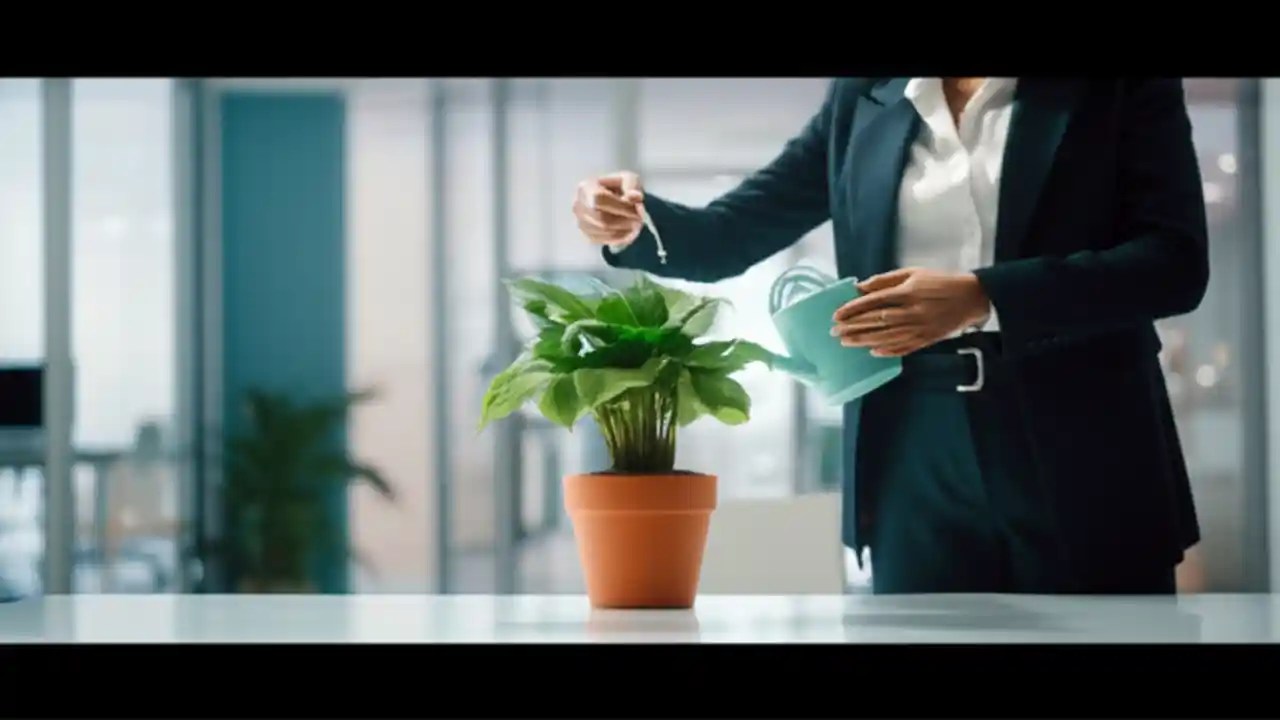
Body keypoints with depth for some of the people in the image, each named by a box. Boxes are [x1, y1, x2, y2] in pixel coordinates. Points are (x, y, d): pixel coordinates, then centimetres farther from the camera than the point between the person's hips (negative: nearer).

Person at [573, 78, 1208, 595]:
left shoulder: (1120, 89, 0)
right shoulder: (864, 99, 10)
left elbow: (1176, 261, -10)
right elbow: (730, 236, 12)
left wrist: (981, 296, -22)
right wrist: (633, 222, -11)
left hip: (1084, 463, -2)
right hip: (917, 467, 3)